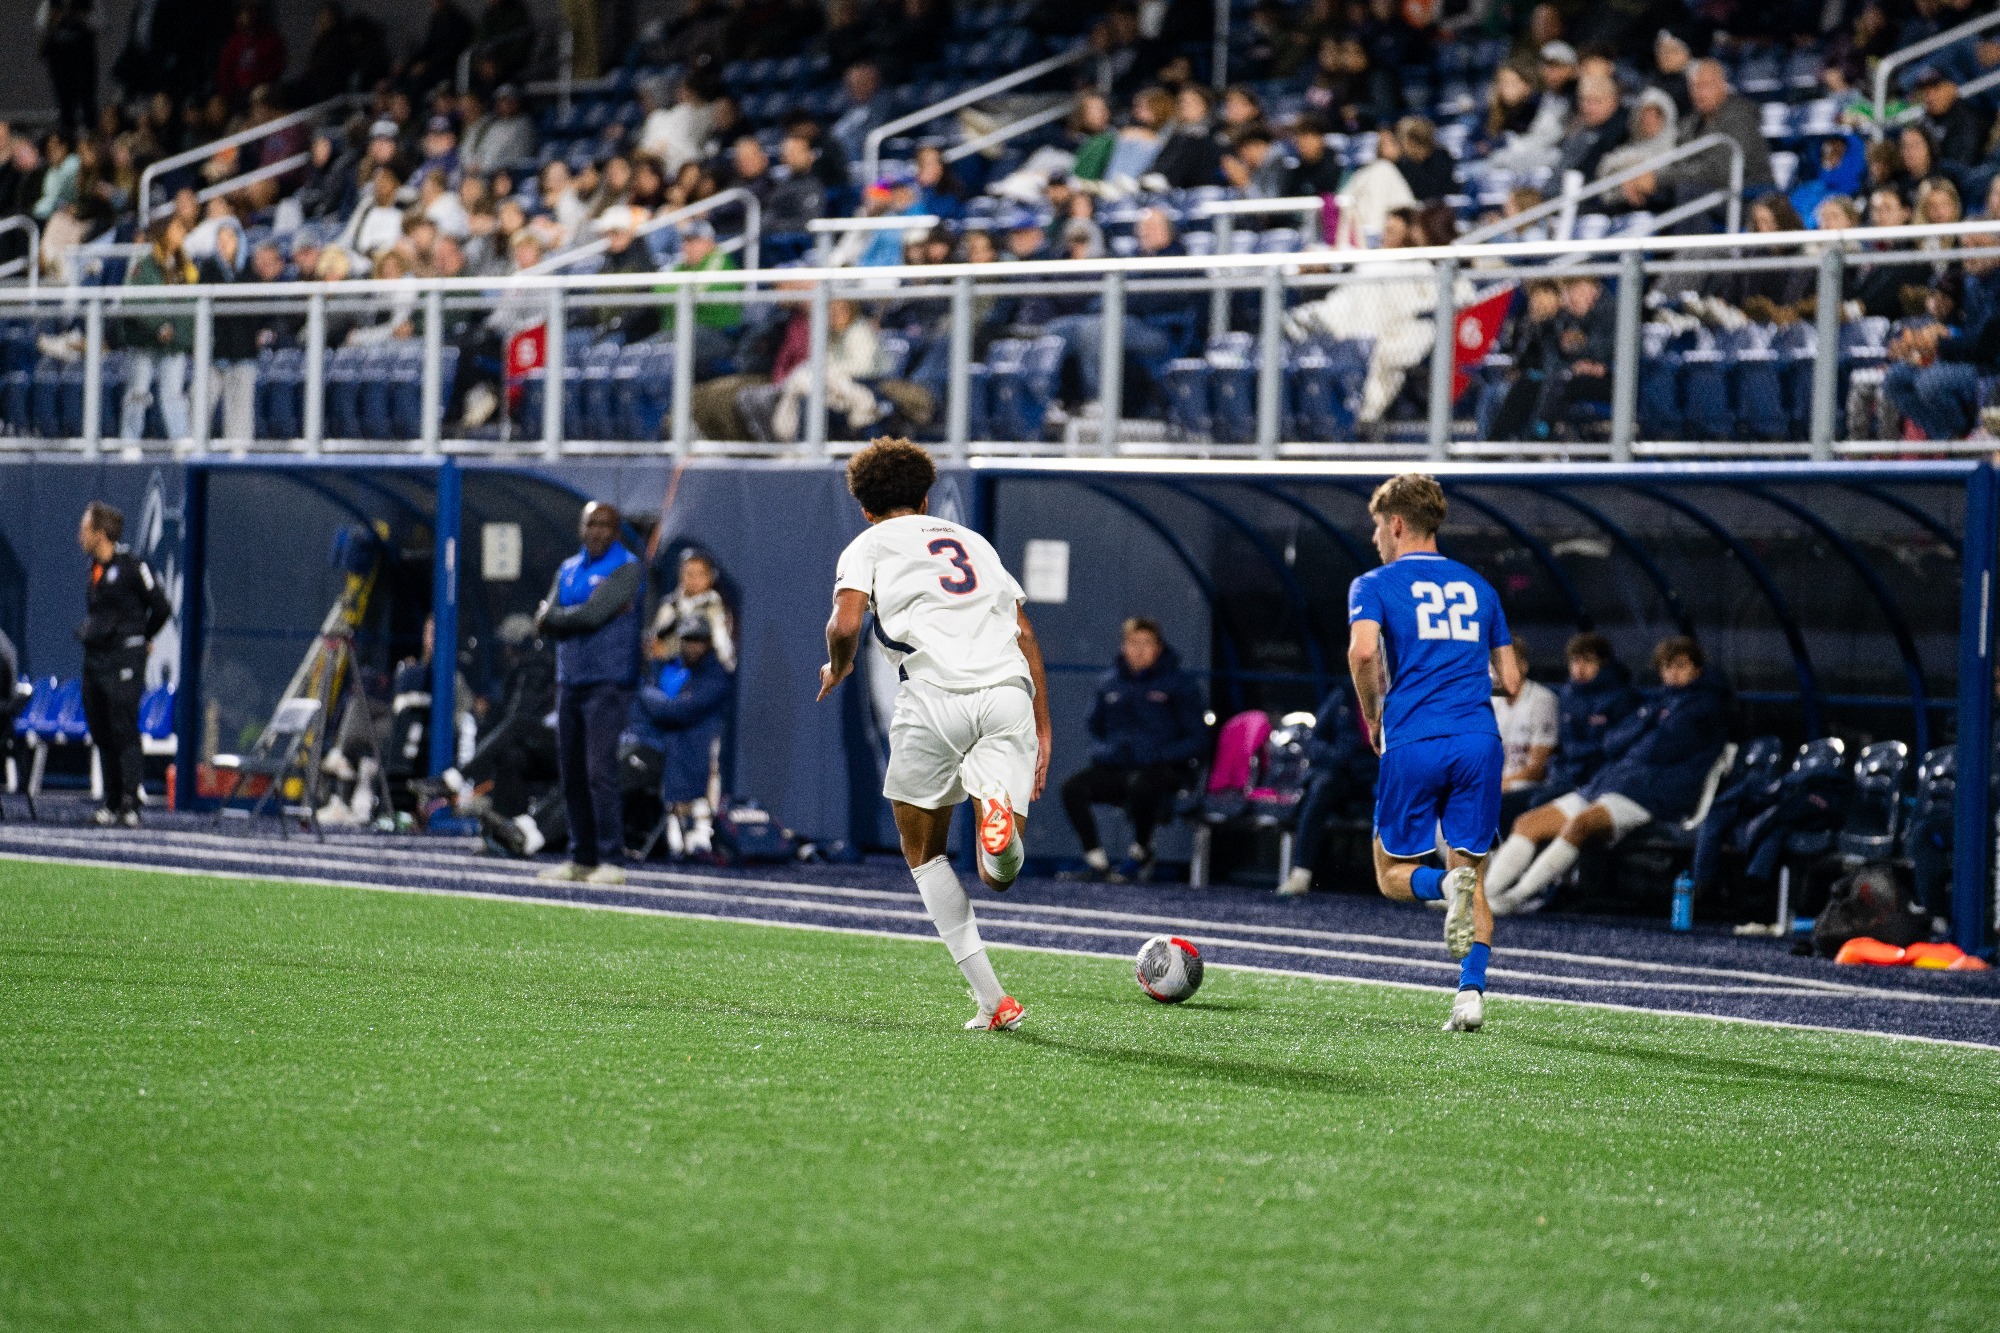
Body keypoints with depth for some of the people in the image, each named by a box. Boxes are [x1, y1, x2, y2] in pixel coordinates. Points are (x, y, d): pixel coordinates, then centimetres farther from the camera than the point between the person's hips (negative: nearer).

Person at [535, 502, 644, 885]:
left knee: (600, 771, -14)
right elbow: (544, 625, 6)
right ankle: (581, 859, 14)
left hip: (607, 683, -7)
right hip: (569, 682, 7)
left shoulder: (627, 568, -5)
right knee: (571, 774, 7)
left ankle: (610, 860, -13)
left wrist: (552, 615, -2)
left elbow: (591, 615, -17)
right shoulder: (568, 570, 16)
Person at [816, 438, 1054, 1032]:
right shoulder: (974, 541, 31)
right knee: (998, 877, 1)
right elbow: (1025, 635, 25)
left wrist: (837, 669, 20)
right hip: (1010, 693, 3)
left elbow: (845, 625, -2)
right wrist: (1042, 730, 25)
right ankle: (1001, 819, -37)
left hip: (936, 695, -3)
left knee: (923, 852, 17)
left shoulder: (869, 545, 17)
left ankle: (992, 1001, 4)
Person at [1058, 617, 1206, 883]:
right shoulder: (1109, 684, 14)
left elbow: (1197, 739, 0)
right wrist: (1103, 750, 9)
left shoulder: (1180, 685, 2)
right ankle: (1096, 861, -15)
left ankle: (1141, 853, -12)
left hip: (1163, 770, -4)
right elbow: (1095, 726, 29)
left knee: (1141, 786, -39)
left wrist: (1160, 755, -13)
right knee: (1073, 788, -24)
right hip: (1116, 768, 4)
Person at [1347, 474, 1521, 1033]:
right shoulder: (1478, 587, 18)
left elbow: (1363, 652, -15)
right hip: (1479, 740, 3)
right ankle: (1472, 992, -8)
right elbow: (1510, 681, 16)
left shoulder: (1375, 585, 4)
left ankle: (1446, 884, -25)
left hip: (1412, 743, -3)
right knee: (1473, 871, 9)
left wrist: (1373, 715, 1)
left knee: (1393, 874, 9)